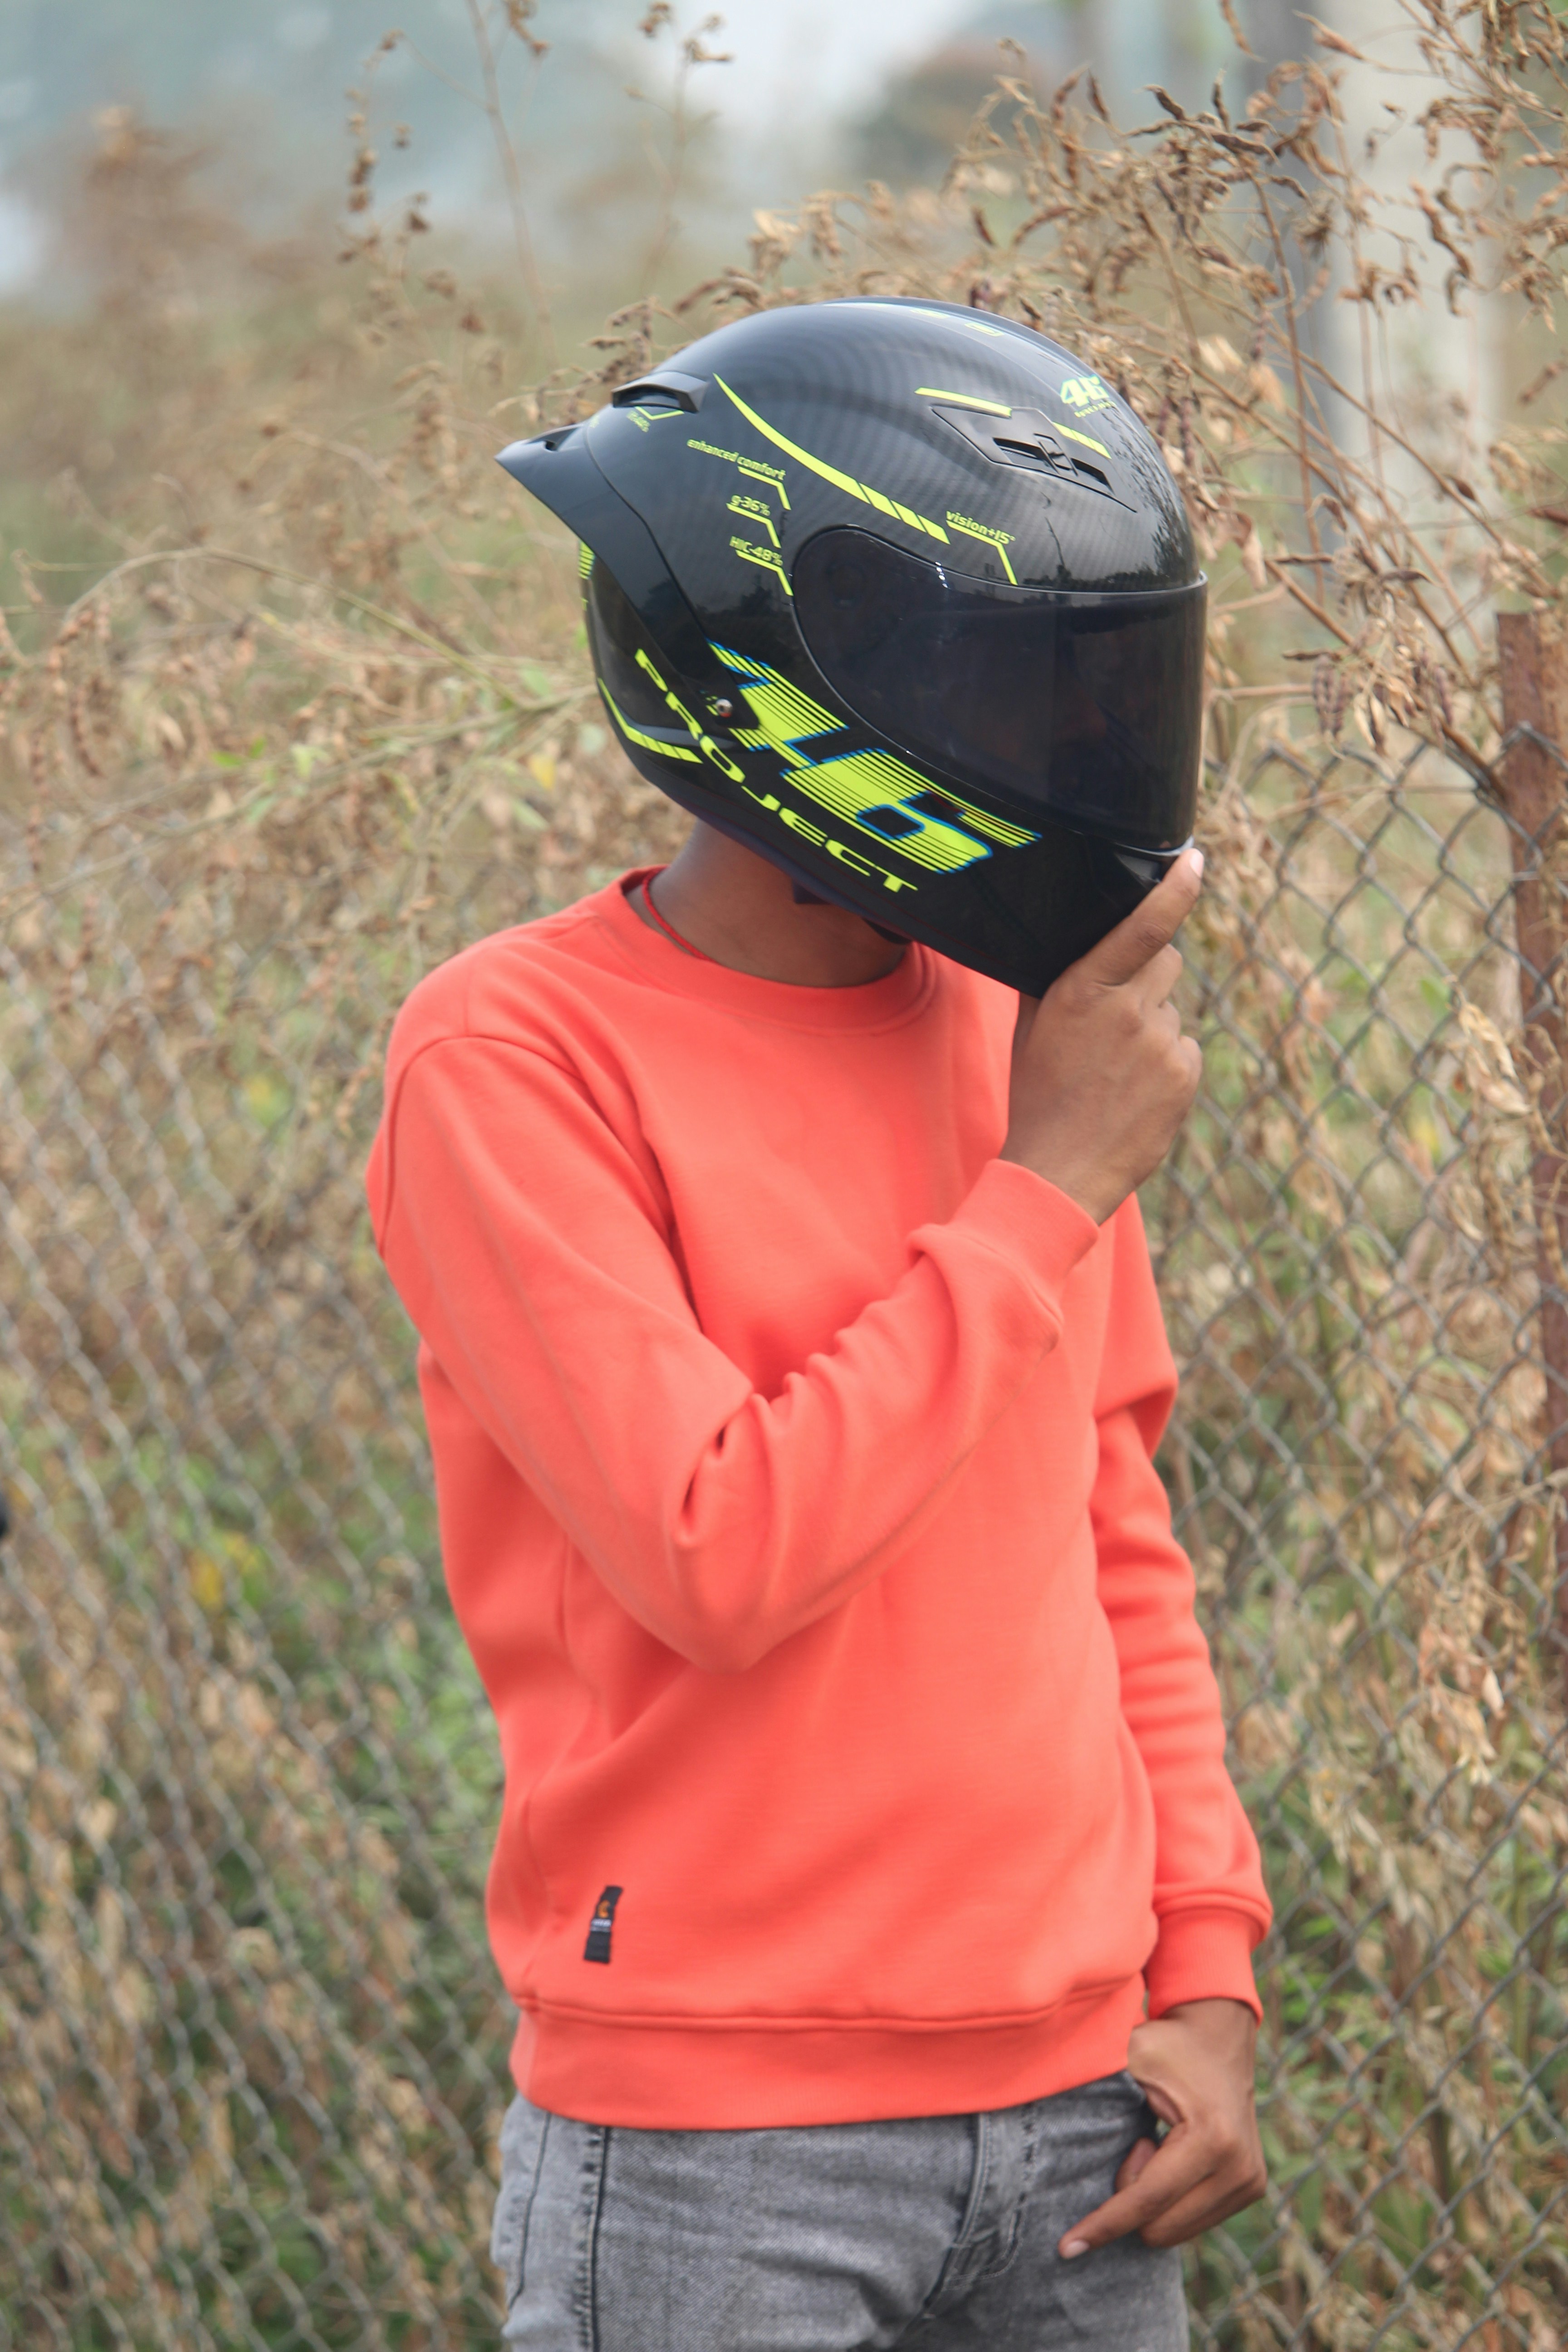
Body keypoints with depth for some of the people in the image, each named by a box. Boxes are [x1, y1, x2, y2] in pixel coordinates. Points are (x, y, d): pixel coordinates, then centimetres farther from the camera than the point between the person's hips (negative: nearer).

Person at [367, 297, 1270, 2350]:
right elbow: (723, 1560, -20)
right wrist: (1050, 1189, -13)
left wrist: (1204, 1965, 7)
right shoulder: (514, 1061, -11)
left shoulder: (1022, 1026, 9)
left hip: (1075, 2107, 6)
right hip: (715, 2150, -6)